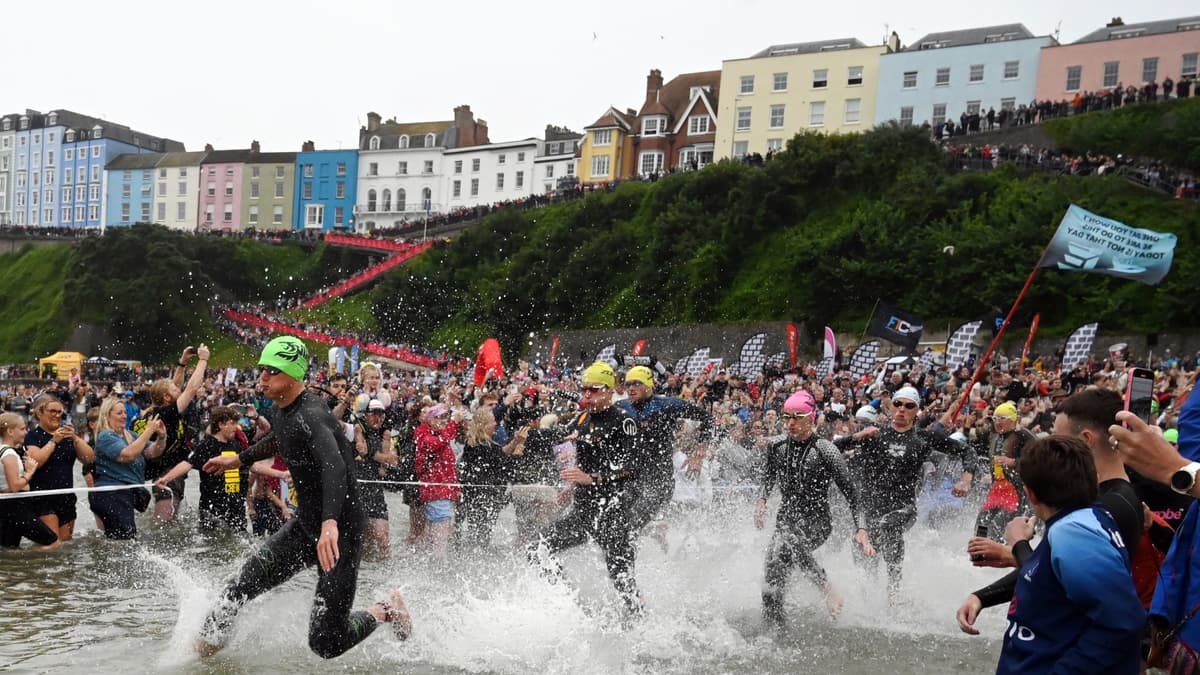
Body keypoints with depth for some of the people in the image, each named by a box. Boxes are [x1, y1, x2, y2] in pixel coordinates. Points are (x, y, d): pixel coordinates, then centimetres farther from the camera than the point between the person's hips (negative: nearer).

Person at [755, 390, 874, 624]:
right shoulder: (778, 448, 4)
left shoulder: (824, 450, -10)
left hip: (816, 522, -5)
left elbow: (851, 492, -9)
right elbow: (768, 478, 23)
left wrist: (861, 529, -18)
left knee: (786, 545, -36)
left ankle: (827, 588, -18)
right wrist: (761, 502, 5)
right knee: (772, 583, -6)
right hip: (786, 520, 5)